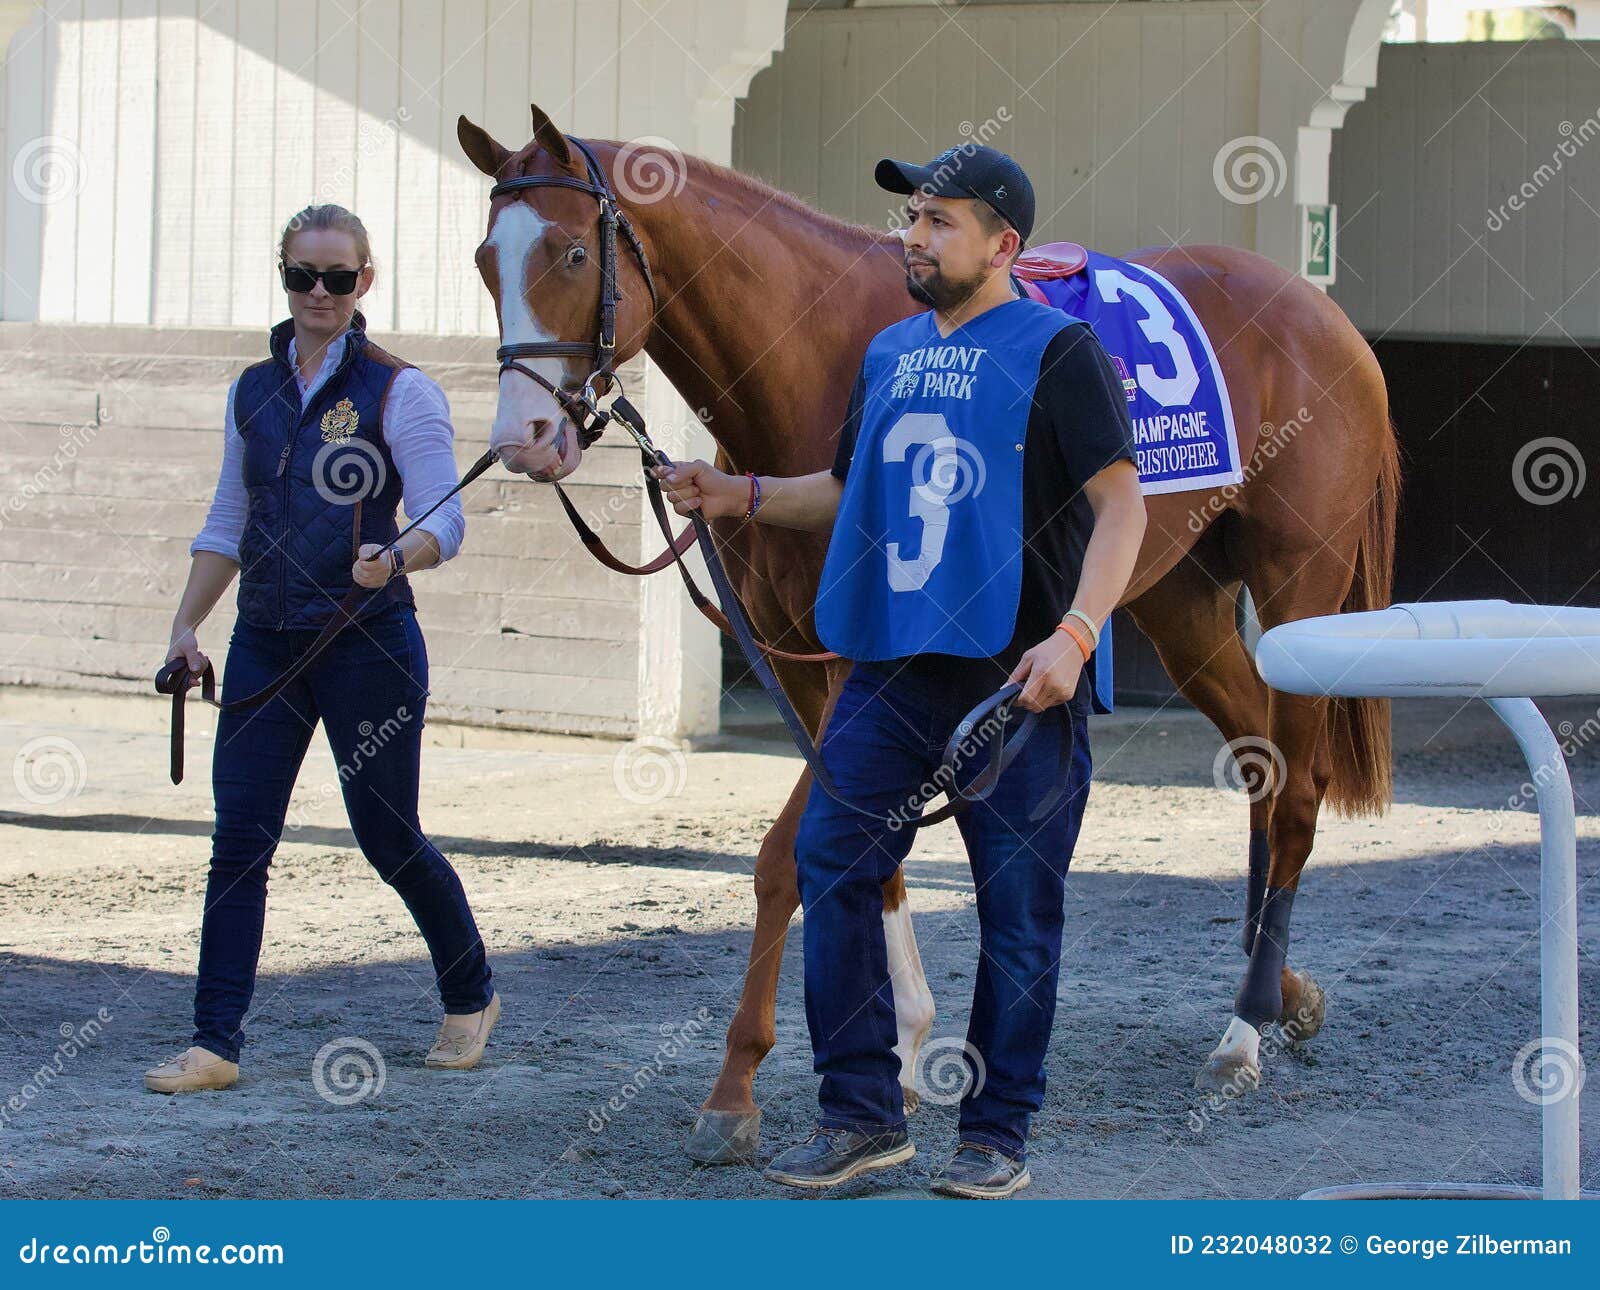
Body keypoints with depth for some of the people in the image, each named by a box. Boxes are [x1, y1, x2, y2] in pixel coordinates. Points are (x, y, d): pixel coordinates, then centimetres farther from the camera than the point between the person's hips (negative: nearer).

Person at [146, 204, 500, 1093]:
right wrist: (188, 626, 10)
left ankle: (472, 996, 27)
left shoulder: (400, 392, -4)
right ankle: (216, 1044, -1)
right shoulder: (254, 391, 12)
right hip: (266, 643, 5)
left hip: (368, 642, -5)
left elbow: (444, 521, -11)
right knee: (239, 841, -3)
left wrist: (395, 558, -31)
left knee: (388, 836, 4)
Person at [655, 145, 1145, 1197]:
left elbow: (1121, 504, -12)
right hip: (891, 667, 6)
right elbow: (850, 493, 25)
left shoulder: (1059, 352, -5)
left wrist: (1074, 635, -24)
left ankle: (999, 1135, 12)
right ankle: (863, 1112, 9)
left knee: (1018, 908, 1)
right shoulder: (892, 354, 14)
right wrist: (741, 497, 9)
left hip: (1017, 676, -6)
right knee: (832, 866, 0)